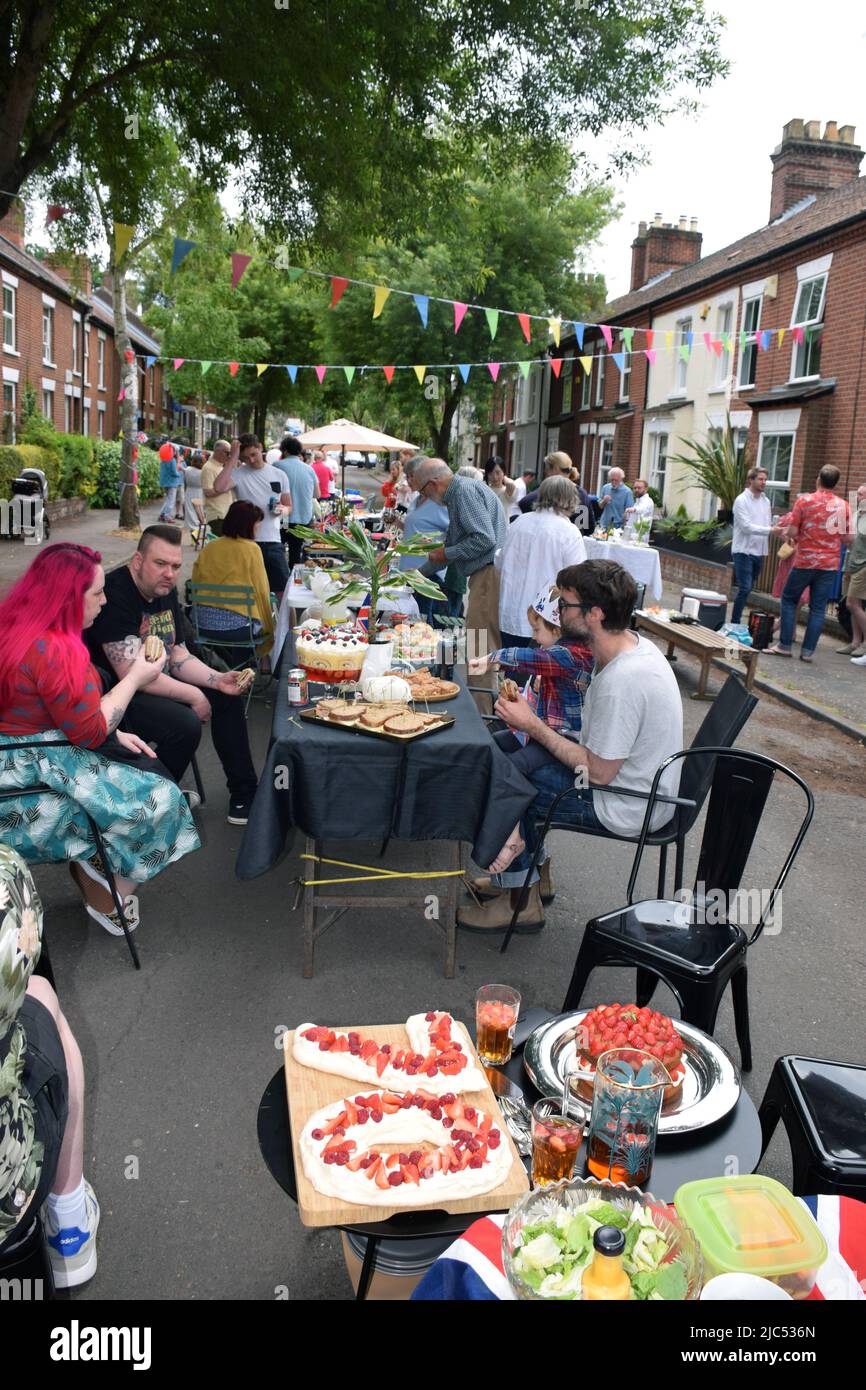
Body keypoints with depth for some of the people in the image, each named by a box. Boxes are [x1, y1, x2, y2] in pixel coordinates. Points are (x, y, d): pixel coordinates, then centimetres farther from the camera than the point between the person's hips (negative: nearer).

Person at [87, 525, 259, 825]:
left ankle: (244, 797, 15)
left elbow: (176, 654, 11)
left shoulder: (165, 591, 5)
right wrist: (193, 695, -19)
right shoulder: (115, 595, -25)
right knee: (185, 725, -30)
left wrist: (217, 680, -6)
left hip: (159, 683, 10)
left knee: (228, 697, 8)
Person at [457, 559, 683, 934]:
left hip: (627, 807, -9)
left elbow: (599, 773, -24)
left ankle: (520, 902, 13)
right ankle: (532, 873, 19)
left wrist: (533, 726, -16)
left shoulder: (621, 681, -31)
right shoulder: (633, 645, -1)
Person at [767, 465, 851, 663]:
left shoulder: (804, 500, -7)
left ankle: (784, 645, 9)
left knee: (789, 599, 12)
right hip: (830, 564, 2)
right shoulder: (843, 505, 1)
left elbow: (792, 532, -9)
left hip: (805, 561, -2)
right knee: (818, 608, 6)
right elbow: (847, 537, 3)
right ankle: (808, 651, 6)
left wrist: (788, 534, 13)